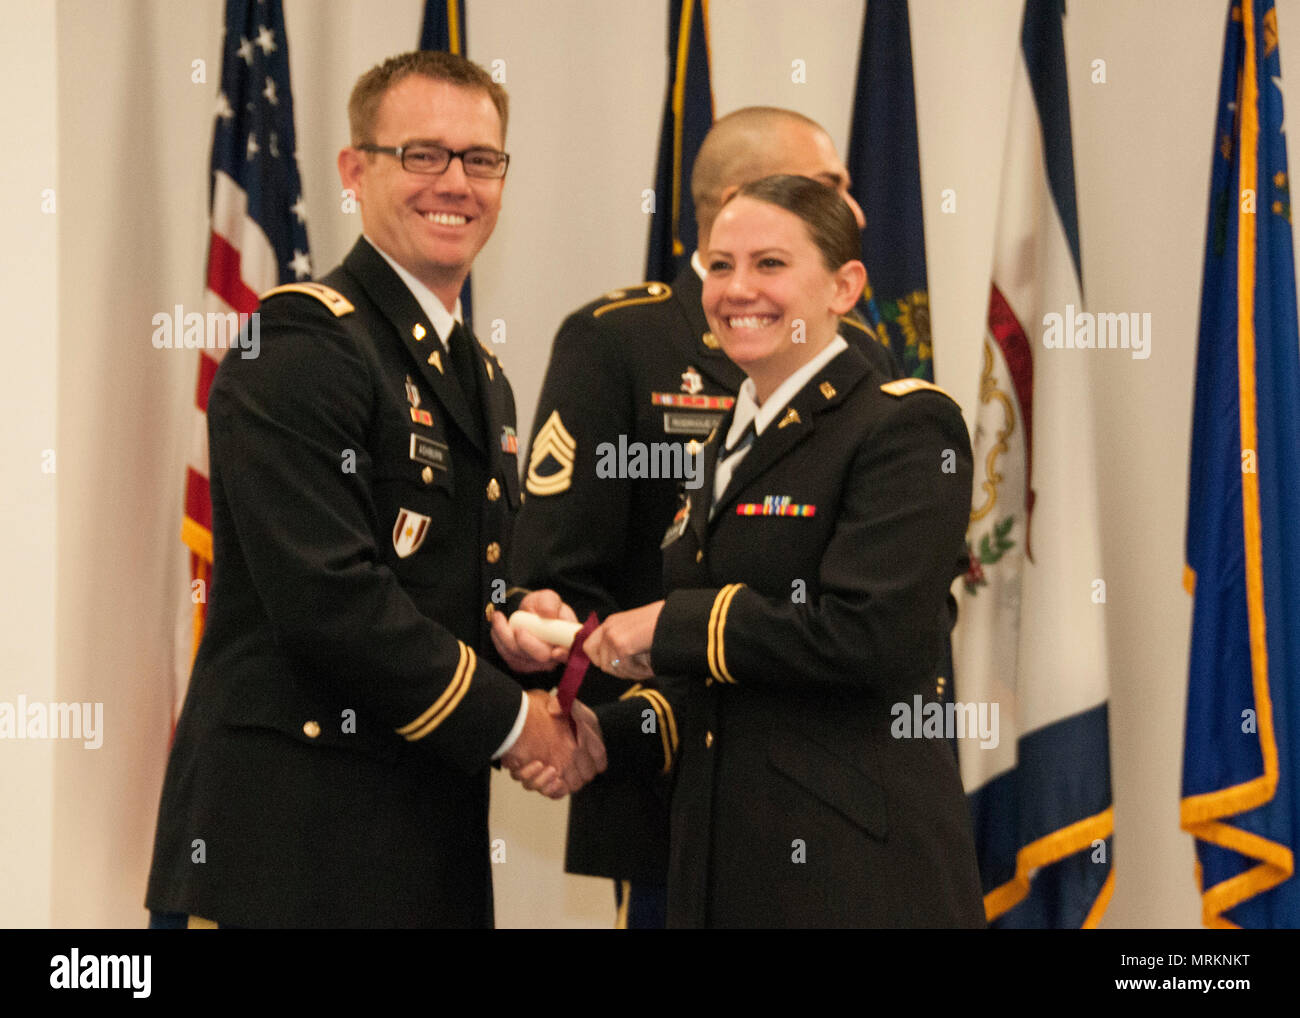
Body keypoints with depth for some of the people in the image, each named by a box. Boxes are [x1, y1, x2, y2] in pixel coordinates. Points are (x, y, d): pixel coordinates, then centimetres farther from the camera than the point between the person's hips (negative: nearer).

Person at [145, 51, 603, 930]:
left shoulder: (481, 379, 19)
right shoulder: (301, 347, -11)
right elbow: (327, 595, -20)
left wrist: (509, 619, 1)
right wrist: (507, 718, -12)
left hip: (432, 837, 9)